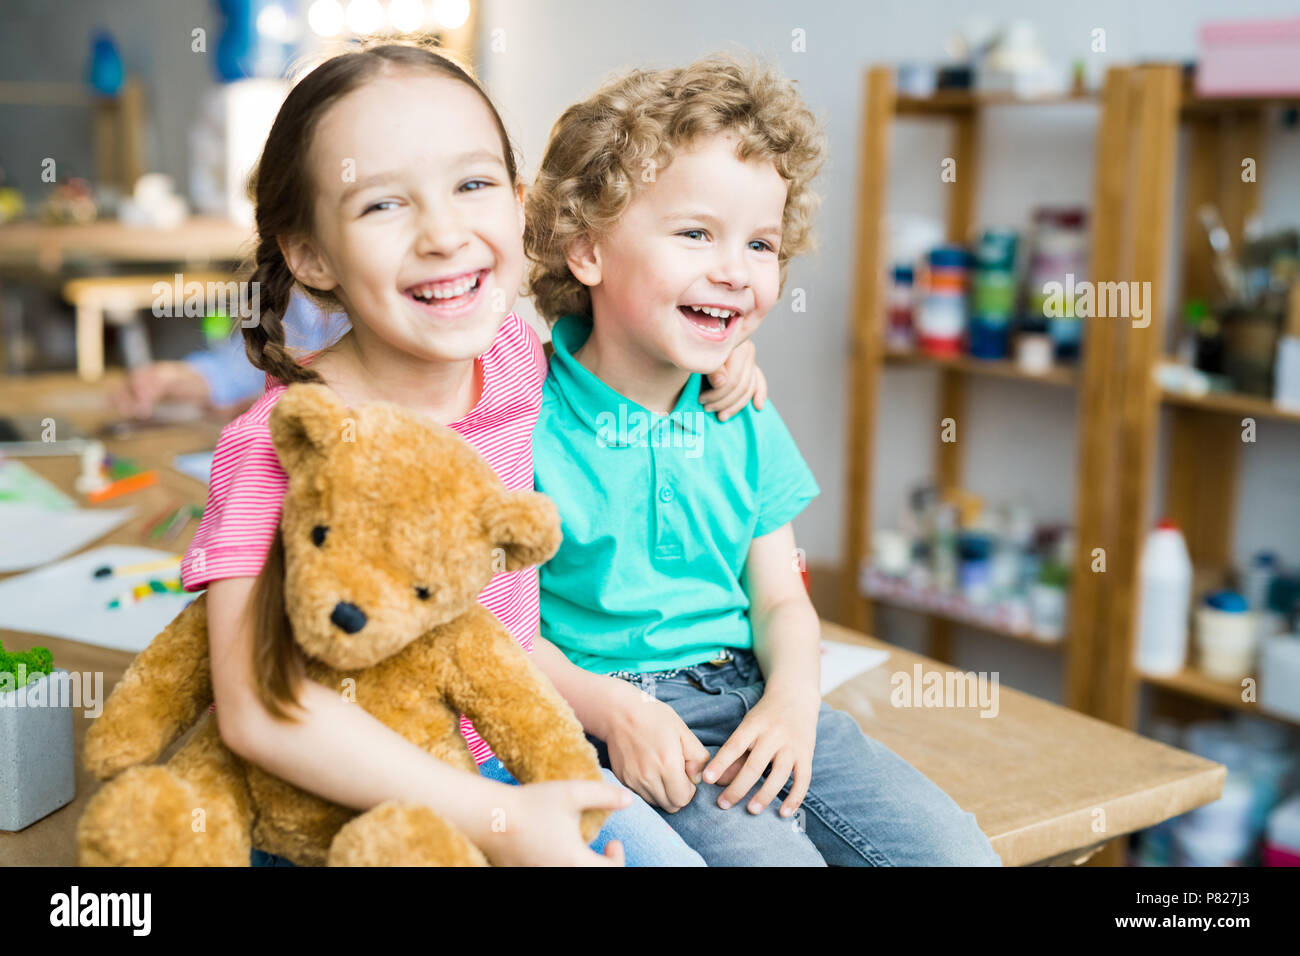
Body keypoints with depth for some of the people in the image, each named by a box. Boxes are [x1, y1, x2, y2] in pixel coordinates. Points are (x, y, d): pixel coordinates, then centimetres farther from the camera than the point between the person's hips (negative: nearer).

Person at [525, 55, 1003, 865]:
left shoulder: (748, 426, 9)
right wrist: (609, 708, -20)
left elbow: (780, 599, 11)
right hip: (604, 704, -5)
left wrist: (793, 696, -10)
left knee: (954, 848, -7)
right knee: (770, 853, -28)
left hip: (751, 697, 6)